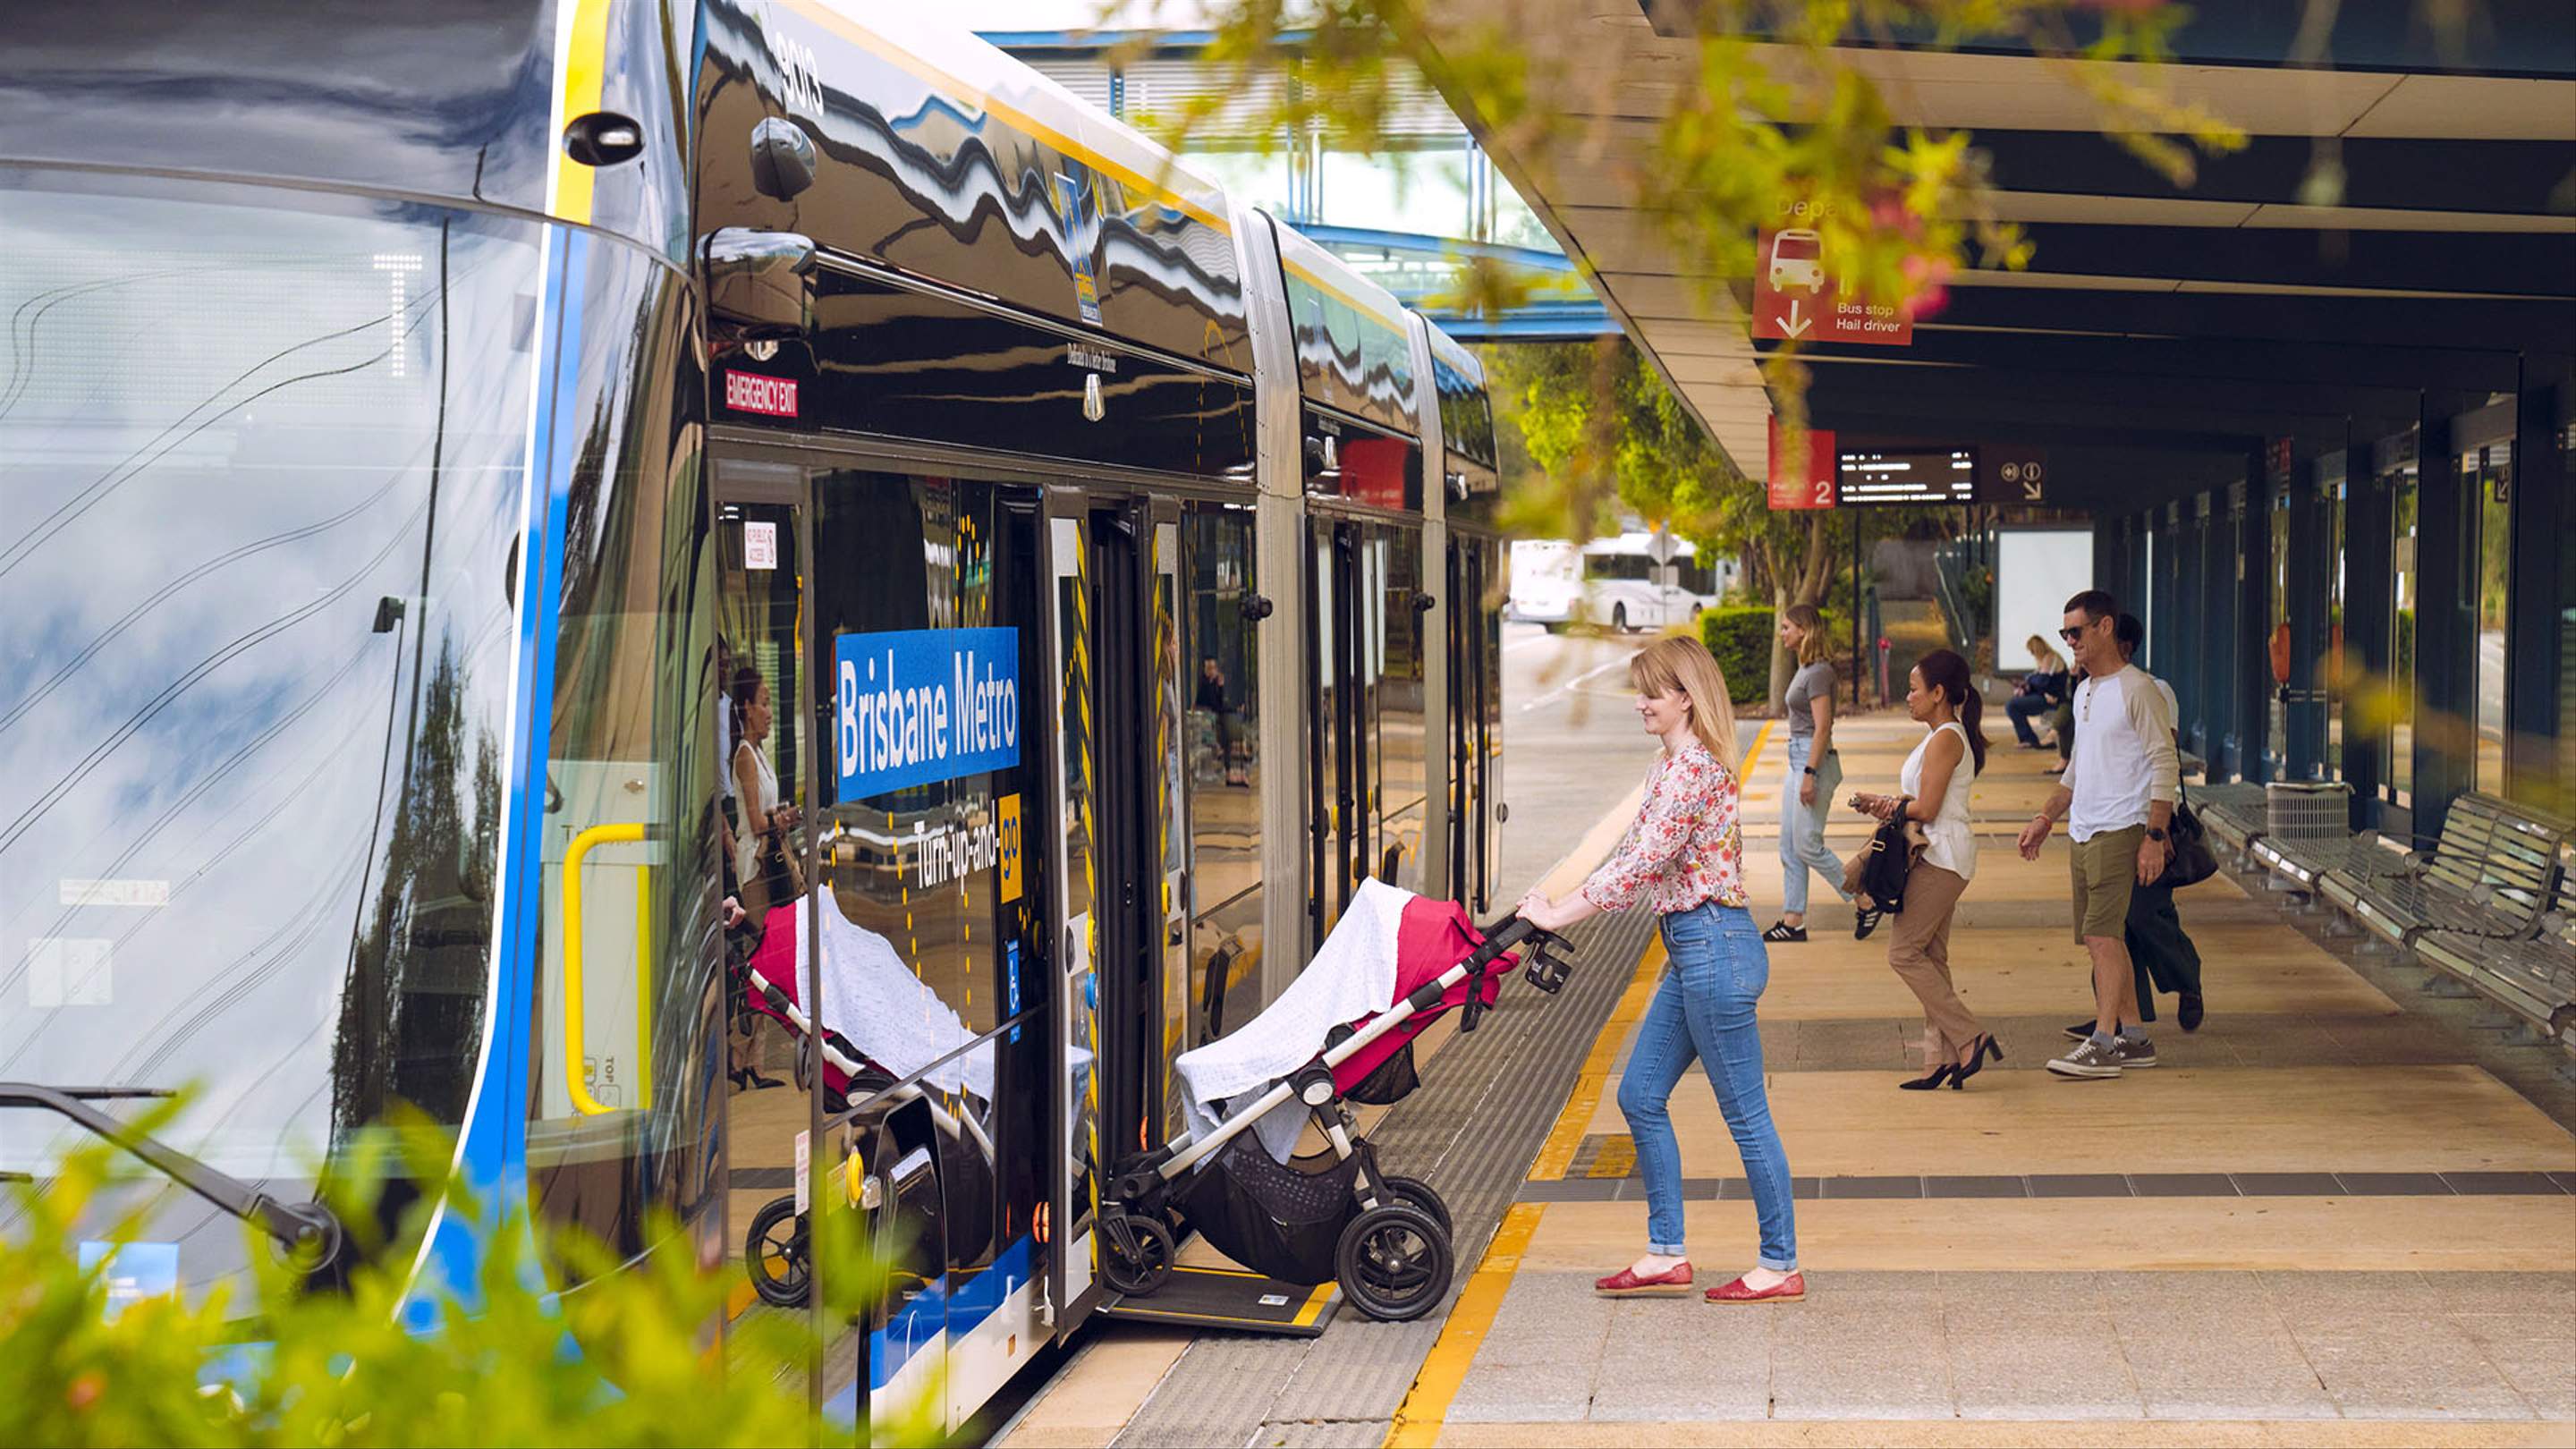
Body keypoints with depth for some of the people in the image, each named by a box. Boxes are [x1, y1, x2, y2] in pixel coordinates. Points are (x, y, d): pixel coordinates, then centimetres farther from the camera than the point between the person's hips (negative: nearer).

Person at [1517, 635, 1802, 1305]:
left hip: (1714, 947, -11)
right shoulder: (1673, 765, 15)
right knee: (1640, 1097, 13)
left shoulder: (1693, 767, -17)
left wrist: (1560, 916, -15)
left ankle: (1781, 1266, 7)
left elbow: (1645, 862, -21)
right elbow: (1636, 856, 16)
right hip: (1693, 950, 11)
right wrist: (1556, 908, 7)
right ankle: (1666, 1254, 18)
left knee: (1744, 1111, -2)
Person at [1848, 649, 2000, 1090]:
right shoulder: (1944, 736, 17)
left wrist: (1889, 805, -3)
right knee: (1930, 958, 8)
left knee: (1904, 954, -9)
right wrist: (1890, 804, 1)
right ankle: (1943, 1059, 6)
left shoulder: (1944, 739, -14)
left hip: (1942, 858, -10)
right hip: (1939, 858, 10)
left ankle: (1970, 1038, -10)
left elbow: (1926, 808, -18)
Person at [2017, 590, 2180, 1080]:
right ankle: (2134, 1038, 16)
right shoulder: (2083, 692, 17)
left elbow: (2165, 764, -13)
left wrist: (2154, 836, -18)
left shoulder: (2137, 690, -10)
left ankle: (2103, 1045, -14)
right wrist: (2046, 818, 21)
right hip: (2082, 833, 9)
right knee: (2101, 937, 9)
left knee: (2102, 934, -14)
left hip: (2120, 832, -9)